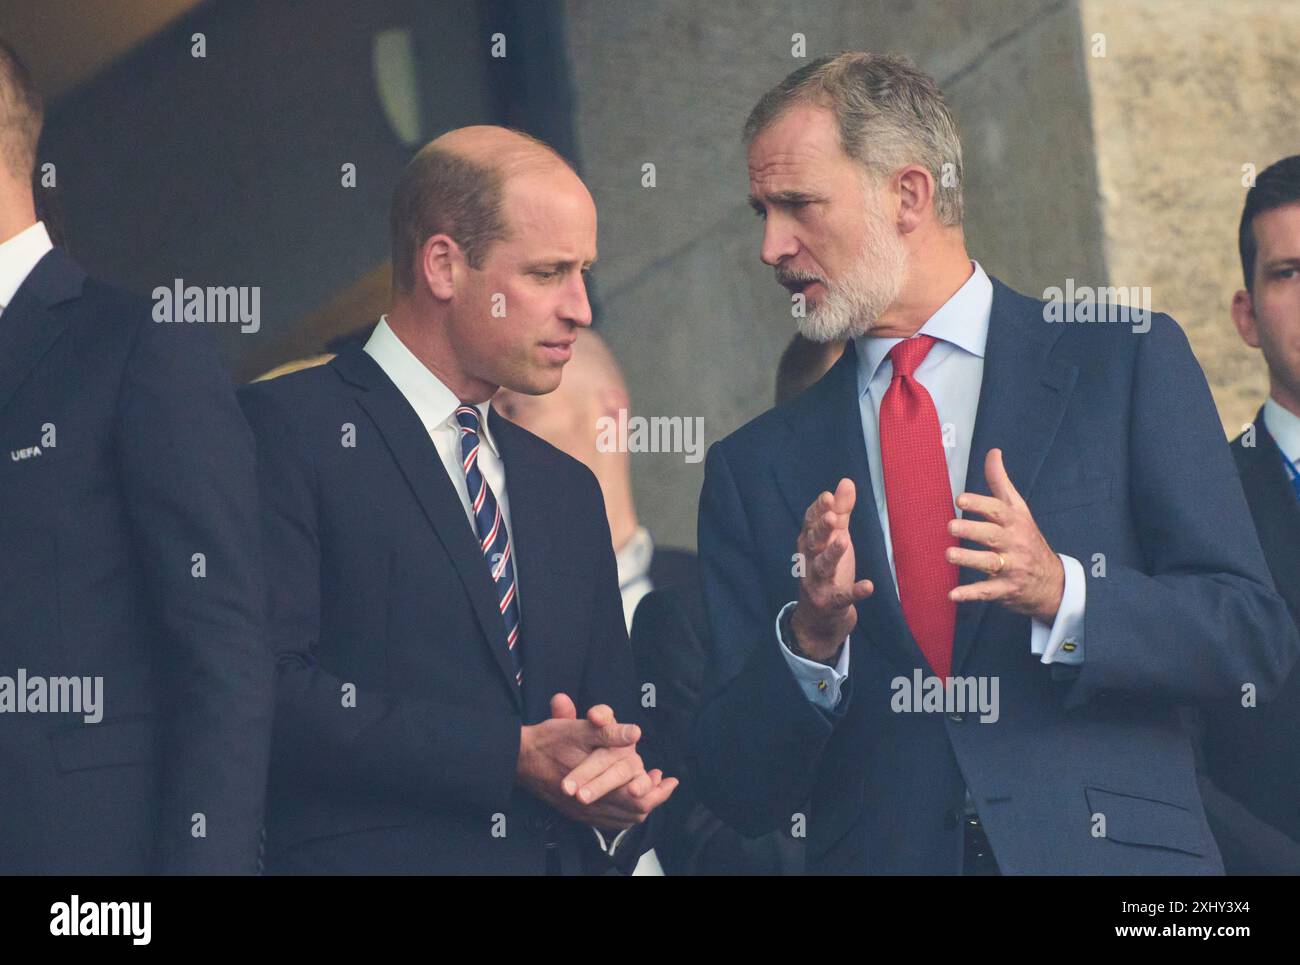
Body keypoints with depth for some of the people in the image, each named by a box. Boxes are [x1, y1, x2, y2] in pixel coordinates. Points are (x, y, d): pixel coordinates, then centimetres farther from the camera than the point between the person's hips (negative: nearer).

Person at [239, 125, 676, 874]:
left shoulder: (567, 490, 18)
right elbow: (270, 693, -13)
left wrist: (622, 790, -3)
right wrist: (511, 755, -14)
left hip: (559, 855, 6)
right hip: (370, 858, -5)